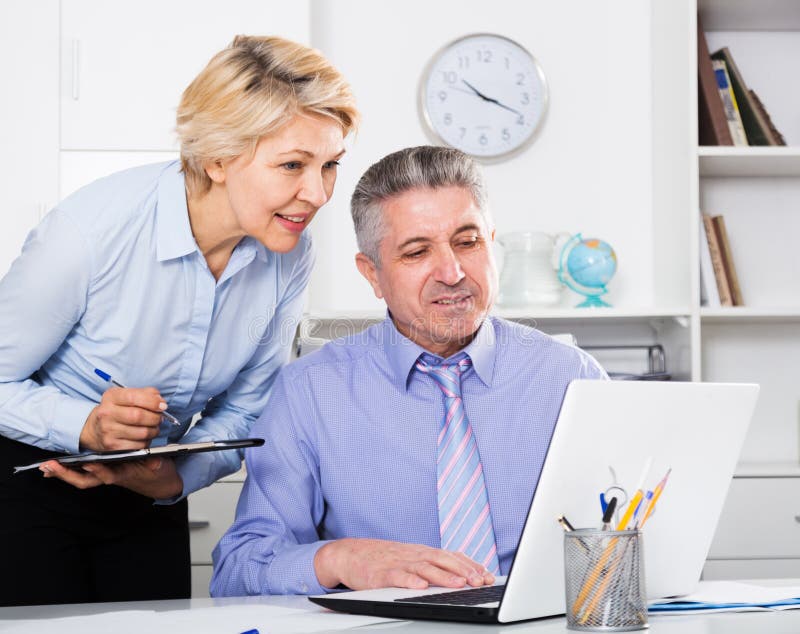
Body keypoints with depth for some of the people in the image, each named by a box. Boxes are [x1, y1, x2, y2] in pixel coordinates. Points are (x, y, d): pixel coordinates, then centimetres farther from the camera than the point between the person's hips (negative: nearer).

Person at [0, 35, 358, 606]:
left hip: (148, 497, 5)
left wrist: (176, 476, -19)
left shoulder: (290, 257, -11)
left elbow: (245, 407, -1)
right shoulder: (91, 230, -28)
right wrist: (88, 427, -34)